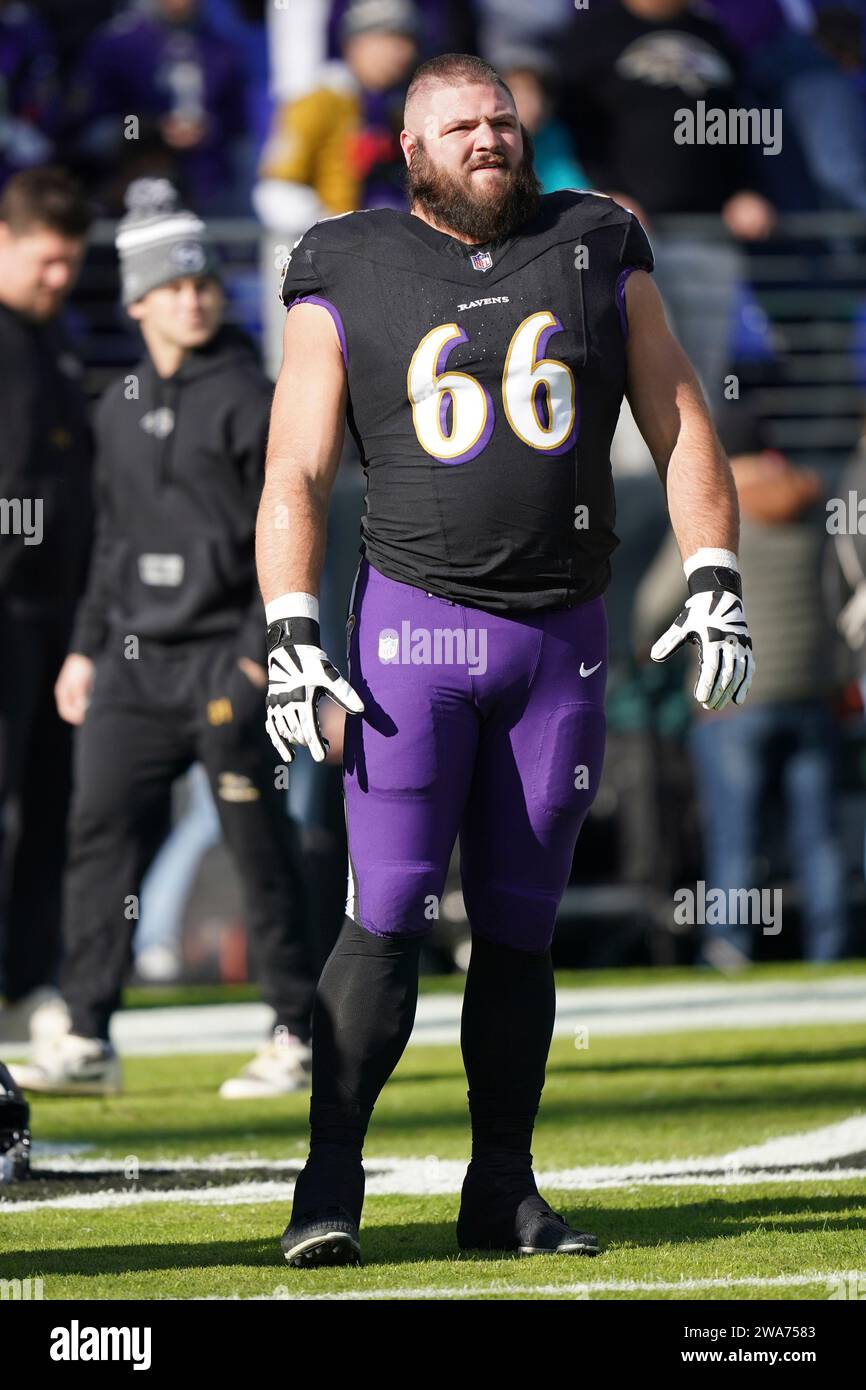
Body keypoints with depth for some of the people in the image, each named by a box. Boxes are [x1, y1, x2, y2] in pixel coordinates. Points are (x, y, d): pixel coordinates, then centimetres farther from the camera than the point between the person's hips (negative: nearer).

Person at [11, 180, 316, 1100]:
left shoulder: (249, 401, -4)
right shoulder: (119, 409, 14)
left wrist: (261, 652, -14)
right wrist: (87, 646, 17)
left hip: (227, 655, -6)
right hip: (134, 662, 6)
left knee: (260, 848, -3)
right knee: (101, 830, -2)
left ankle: (294, 1037, 4)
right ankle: (87, 1039, -1)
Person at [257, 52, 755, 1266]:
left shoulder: (598, 254, 8)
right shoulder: (350, 278, 1)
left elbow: (681, 429, 10)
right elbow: (295, 476, -1)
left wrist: (716, 588, 0)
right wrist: (290, 640, -10)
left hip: (561, 639, 3)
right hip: (413, 622, -3)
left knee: (519, 929, 7)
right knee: (389, 919, -10)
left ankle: (503, 1193, 13)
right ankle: (330, 1188, -8)